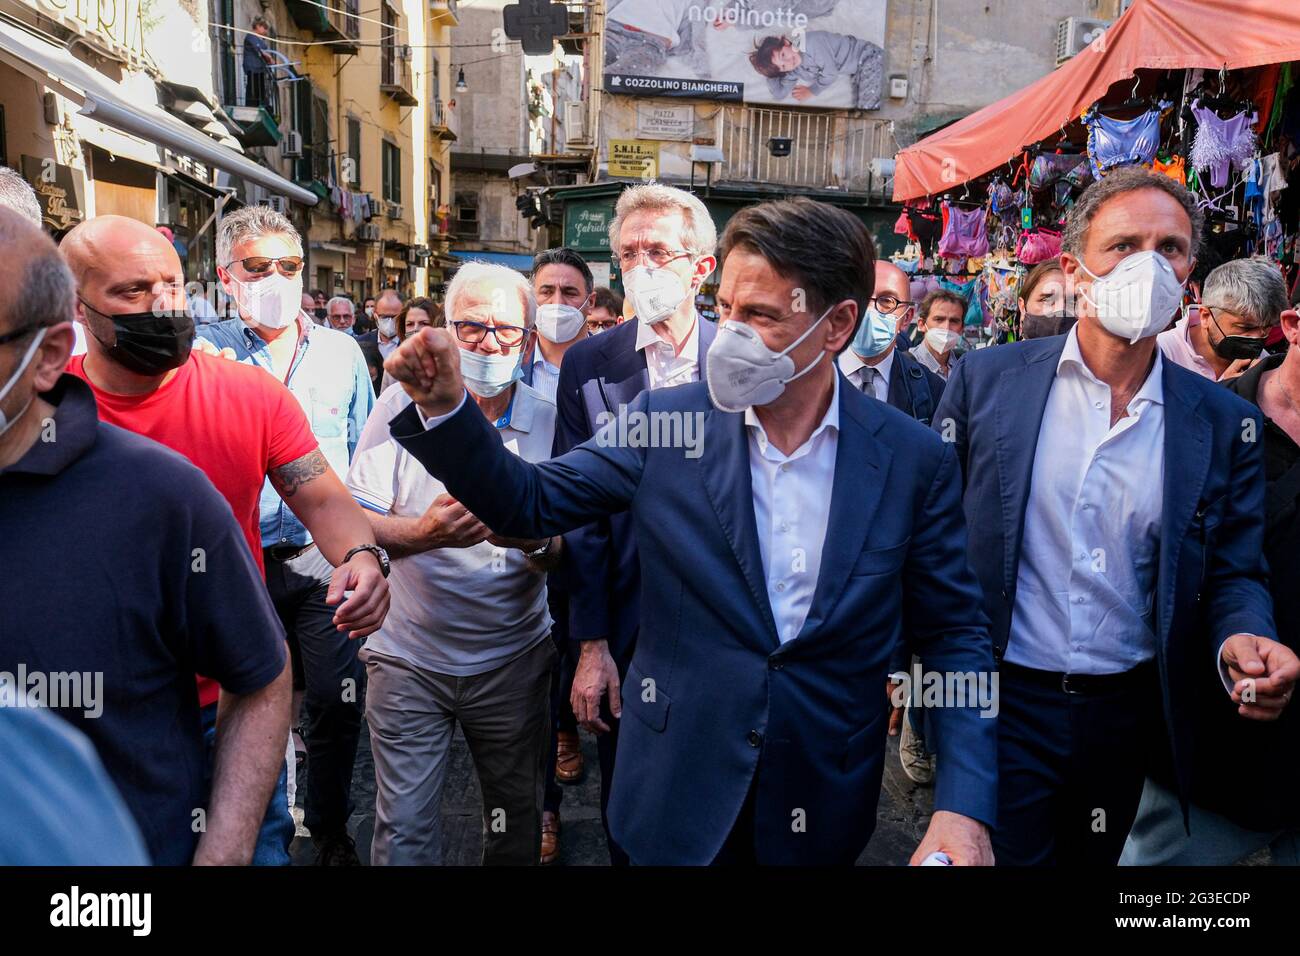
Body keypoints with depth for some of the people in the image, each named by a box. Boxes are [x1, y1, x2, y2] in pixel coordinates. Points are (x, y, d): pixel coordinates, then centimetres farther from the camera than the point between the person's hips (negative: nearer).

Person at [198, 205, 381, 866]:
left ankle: (330, 830, 26)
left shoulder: (341, 351, 5)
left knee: (336, 702, 3)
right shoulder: (203, 353, -2)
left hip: (326, 558, 1)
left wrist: (362, 546, 4)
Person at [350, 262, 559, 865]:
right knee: (405, 830, 7)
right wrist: (423, 533, -28)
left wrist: (539, 542, -25)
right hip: (409, 658, -1)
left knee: (517, 822, 18)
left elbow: (567, 554, -1)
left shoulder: (549, 423, -3)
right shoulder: (404, 405, -6)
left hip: (513, 661, 2)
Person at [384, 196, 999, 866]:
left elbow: (953, 635, -5)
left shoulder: (914, 459, -10)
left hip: (825, 803, 0)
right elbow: (529, 502, -5)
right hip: (677, 794, 1)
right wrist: (445, 407, -22)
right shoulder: (665, 420, -10)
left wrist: (964, 807, -15)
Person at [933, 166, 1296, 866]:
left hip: (1132, 716, 3)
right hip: (1003, 704, -2)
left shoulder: (1225, 422, 0)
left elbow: (1235, 575, 5)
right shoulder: (985, 380, -5)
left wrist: (1243, 642, -17)